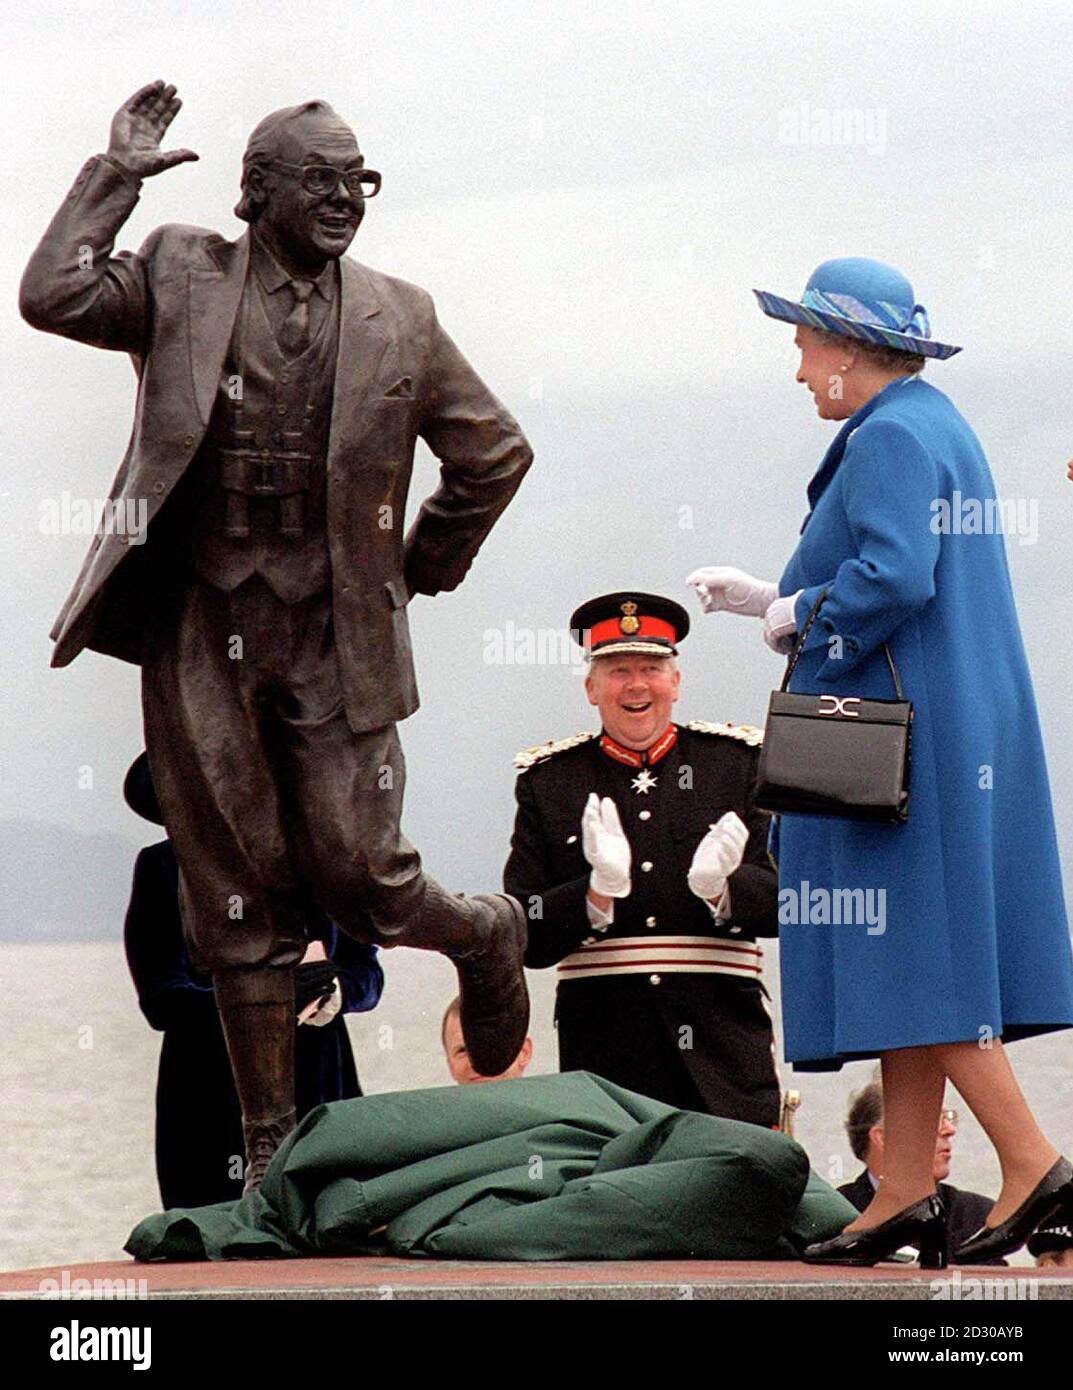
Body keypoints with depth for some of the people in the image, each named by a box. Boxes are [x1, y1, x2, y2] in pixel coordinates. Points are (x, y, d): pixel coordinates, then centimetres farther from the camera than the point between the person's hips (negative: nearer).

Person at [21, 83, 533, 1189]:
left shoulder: (397, 322, 6)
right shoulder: (182, 280, 4)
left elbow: (495, 456, 15)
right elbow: (53, 297, -11)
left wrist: (422, 569, 13)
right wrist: (116, 176, -6)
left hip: (333, 640, 0)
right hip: (202, 635, 0)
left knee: (356, 872, -5)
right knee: (239, 905, 4)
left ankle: (487, 938, 29)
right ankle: (270, 1148, 14)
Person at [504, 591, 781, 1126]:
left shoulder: (736, 761, 11)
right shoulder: (547, 782, 10)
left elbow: (783, 905, 5)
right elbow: (529, 940, 3)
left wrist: (719, 888, -16)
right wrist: (599, 891, -16)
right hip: (602, 1051, 0)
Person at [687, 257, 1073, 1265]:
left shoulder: (890, 438, -13)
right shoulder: (935, 428, 18)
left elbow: (894, 576, -26)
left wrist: (797, 613, -10)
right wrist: (764, 598, 23)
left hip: (904, 737, -10)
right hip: (949, 734, 10)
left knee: (912, 959, -8)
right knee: (915, 964, 9)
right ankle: (904, 1193, 10)